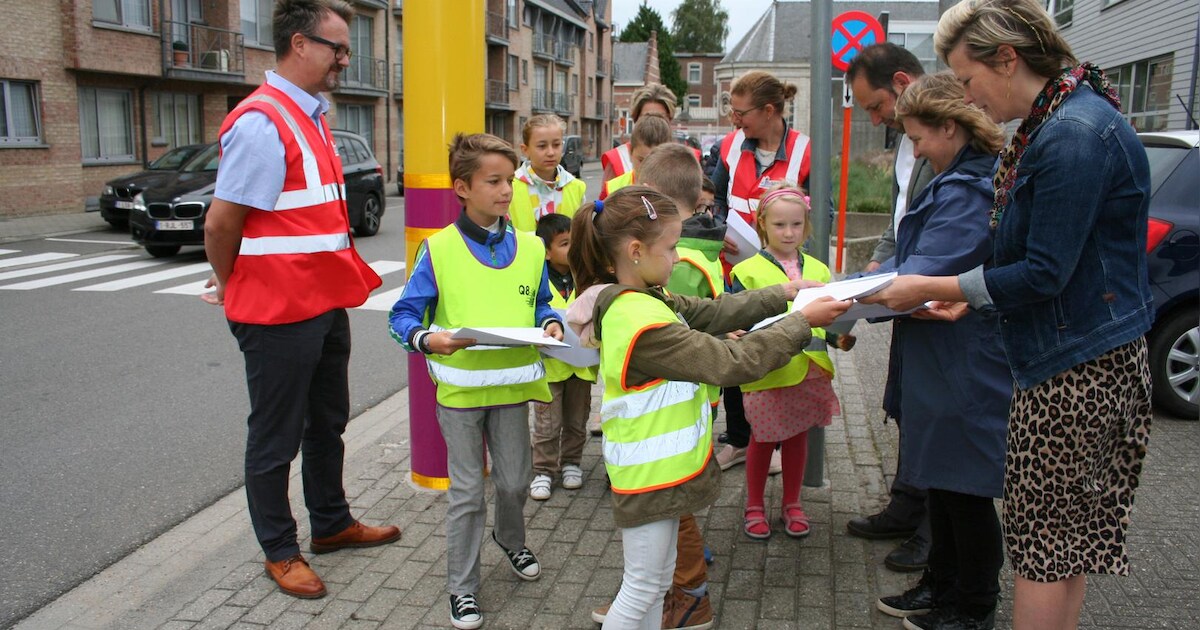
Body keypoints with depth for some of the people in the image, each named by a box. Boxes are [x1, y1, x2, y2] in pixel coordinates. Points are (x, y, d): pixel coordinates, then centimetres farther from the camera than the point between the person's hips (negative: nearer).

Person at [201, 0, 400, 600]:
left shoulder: (309, 116, 11)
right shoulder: (261, 122, -20)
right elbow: (220, 222, -19)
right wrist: (231, 288, -2)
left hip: (326, 303, 9)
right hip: (279, 314, -9)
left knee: (327, 423, 22)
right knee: (276, 438, 8)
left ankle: (331, 523, 40)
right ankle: (279, 551, 26)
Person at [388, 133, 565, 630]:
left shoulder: (529, 248, 3)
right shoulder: (439, 249, -9)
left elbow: (540, 304, 14)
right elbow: (403, 314, -7)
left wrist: (550, 323, -7)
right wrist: (427, 337, -27)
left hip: (513, 385, 3)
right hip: (459, 389, -3)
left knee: (515, 482, 15)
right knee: (466, 492, 5)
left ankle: (511, 540, 48)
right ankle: (461, 588, 22)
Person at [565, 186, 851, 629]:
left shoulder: (643, 301, 3)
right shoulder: (642, 321, -28)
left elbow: (713, 313, 7)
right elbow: (731, 363, -25)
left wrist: (783, 294, 6)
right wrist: (803, 322, -17)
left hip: (663, 466, 10)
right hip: (648, 476, -10)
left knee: (655, 580, 21)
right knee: (643, 588, 7)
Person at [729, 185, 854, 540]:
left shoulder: (817, 270, 8)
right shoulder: (748, 271, -5)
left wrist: (839, 338, -5)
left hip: (809, 371, 4)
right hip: (766, 373, -4)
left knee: (798, 438, 16)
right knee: (762, 440, 9)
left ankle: (792, 504, 33)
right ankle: (754, 507, 27)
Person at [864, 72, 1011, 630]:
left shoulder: (967, 191, -22)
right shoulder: (959, 181, 11)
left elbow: (920, 279, -25)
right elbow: (919, 258, 15)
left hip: (965, 369, -10)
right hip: (941, 366, 10)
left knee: (965, 489, 6)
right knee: (942, 481, 20)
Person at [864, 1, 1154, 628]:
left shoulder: (1075, 134, -21)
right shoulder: (1049, 123, 11)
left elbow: (1045, 273, -21)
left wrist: (932, 288, -13)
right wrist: (968, 296, 9)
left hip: (1079, 366, -10)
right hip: (1069, 361, 10)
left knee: (1046, 538, 2)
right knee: (1067, 535, 19)